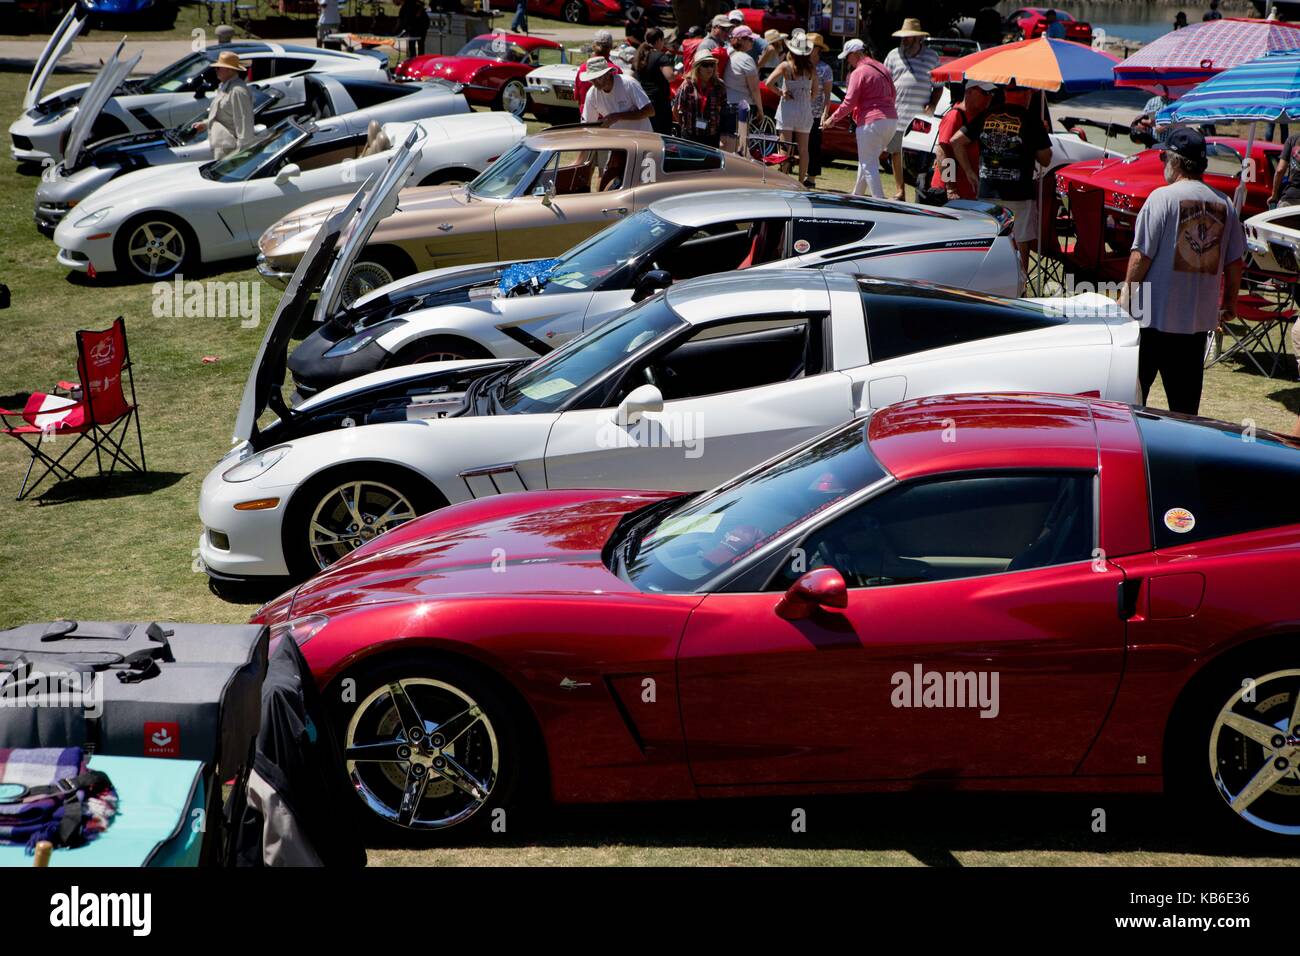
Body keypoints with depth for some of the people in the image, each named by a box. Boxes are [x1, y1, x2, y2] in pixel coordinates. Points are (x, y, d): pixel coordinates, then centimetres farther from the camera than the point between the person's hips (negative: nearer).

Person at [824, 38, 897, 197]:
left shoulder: (859, 72, -10)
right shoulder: (882, 69, 15)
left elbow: (849, 103, -12)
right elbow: (892, 95, 20)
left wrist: (832, 119, -2)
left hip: (872, 121, -9)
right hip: (891, 120, 9)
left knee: (869, 165, -4)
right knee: (866, 160, 20)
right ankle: (856, 197, 29)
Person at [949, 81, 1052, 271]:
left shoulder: (987, 115, 5)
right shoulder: (1031, 119, -7)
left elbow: (956, 141, 6)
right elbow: (1045, 160, -4)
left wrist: (970, 172, 9)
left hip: (986, 193, 4)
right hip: (1018, 195, -4)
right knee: (1021, 247, 4)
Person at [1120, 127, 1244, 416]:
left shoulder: (1162, 197, -11)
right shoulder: (1224, 203, 4)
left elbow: (1142, 254, -12)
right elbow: (1234, 261, 9)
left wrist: (1127, 291, -1)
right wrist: (1230, 301, 20)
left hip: (1154, 315, -5)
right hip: (1200, 316, 5)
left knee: (1133, 389, 7)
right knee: (1186, 397, 11)